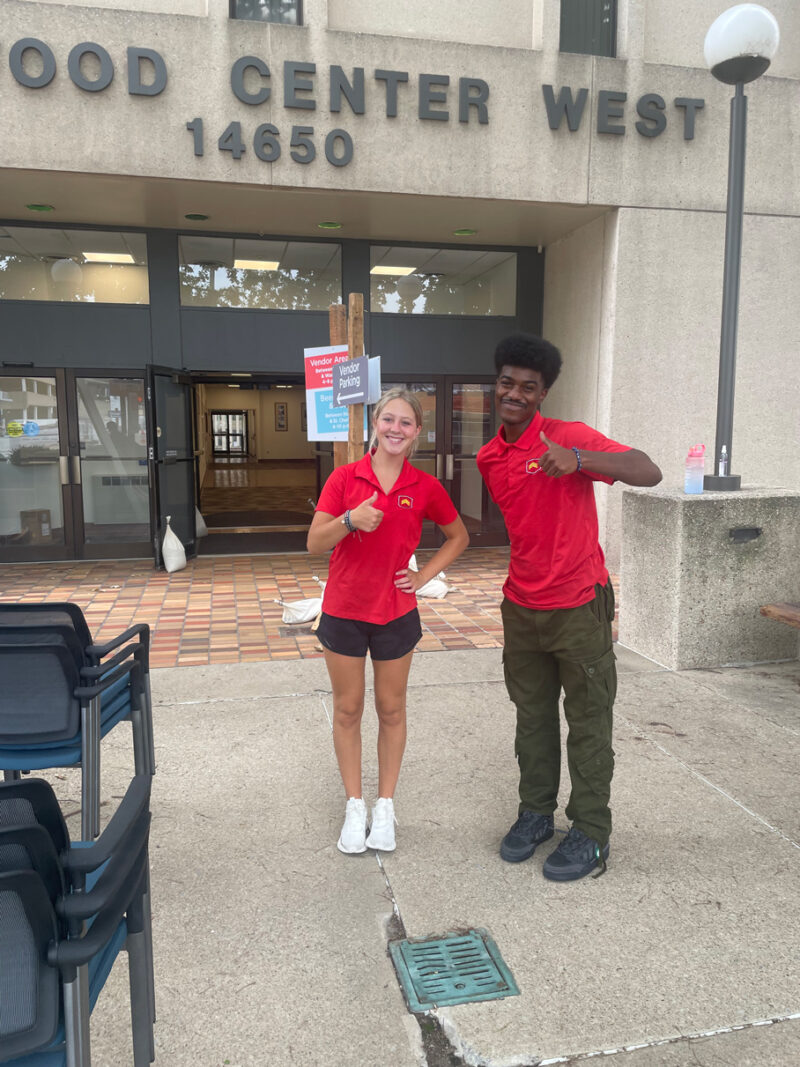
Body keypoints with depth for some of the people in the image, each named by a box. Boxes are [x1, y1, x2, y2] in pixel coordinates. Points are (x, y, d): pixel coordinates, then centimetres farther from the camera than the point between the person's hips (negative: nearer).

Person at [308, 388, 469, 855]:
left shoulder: (425, 487, -3)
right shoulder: (345, 477, -5)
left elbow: (459, 537, 11)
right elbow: (314, 543, -7)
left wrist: (424, 576, 0)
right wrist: (349, 519, -25)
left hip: (396, 613, 0)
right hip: (344, 610, 0)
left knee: (391, 710, 11)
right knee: (348, 710, 9)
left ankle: (386, 807, 27)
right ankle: (355, 807, 25)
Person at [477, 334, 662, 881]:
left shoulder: (569, 437, -14)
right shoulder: (489, 458, 6)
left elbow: (650, 473, -24)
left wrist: (578, 459, -39)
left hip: (578, 606, -6)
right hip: (522, 607, 6)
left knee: (588, 724, 7)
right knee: (532, 718, 17)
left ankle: (591, 834, 20)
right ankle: (536, 812, 33)